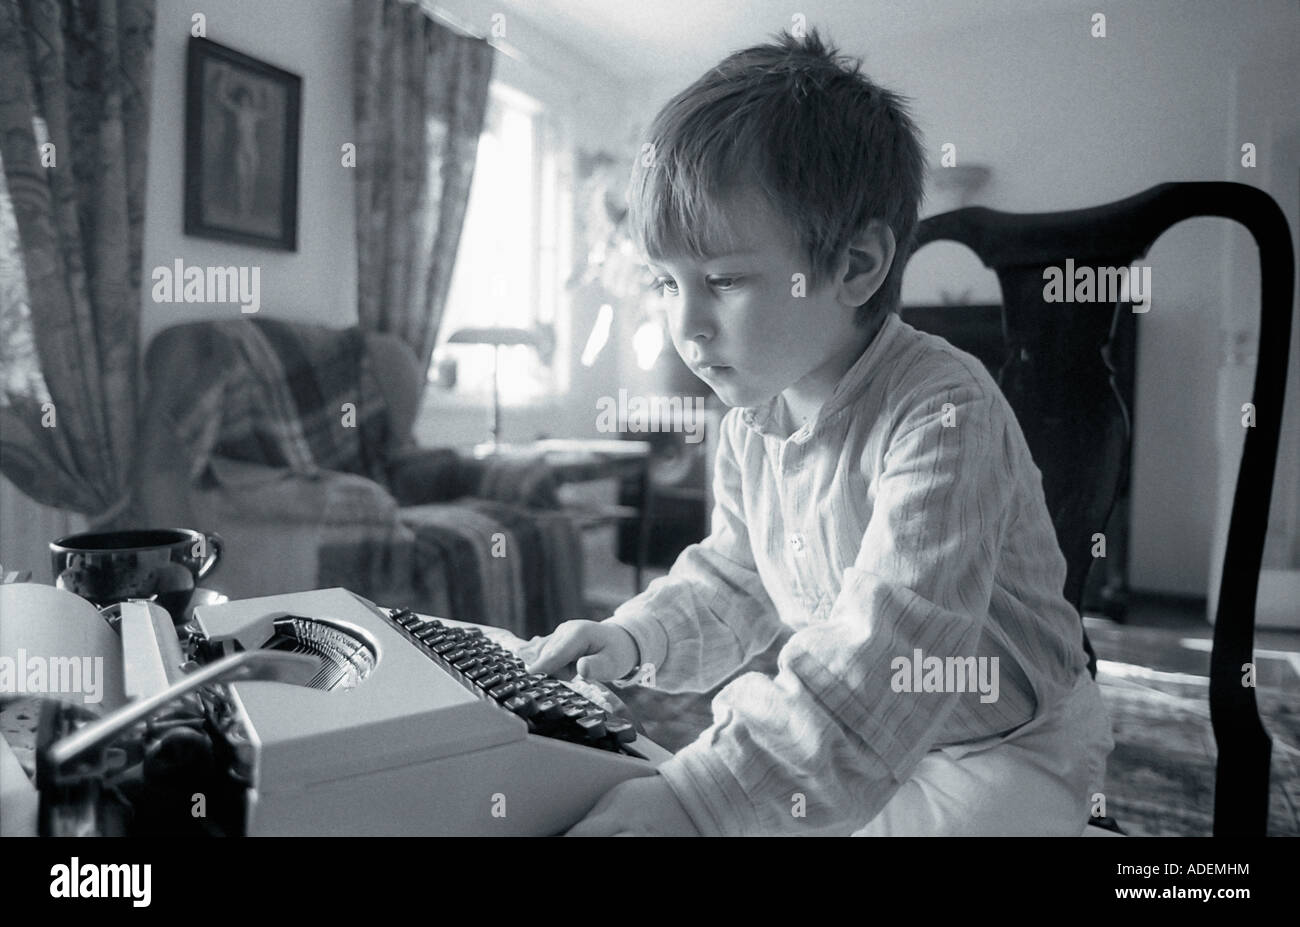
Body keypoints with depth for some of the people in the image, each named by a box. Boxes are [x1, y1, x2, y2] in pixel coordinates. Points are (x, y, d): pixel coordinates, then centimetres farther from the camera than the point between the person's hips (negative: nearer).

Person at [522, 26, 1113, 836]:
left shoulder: (944, 414, -27)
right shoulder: (752, 419, -3)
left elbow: (895, 652, -37)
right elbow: (733, 580, 12)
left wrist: (696, 797, -43)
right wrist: (635, 639, -6)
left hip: (1000, 749, -6)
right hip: (837, 724, 6)